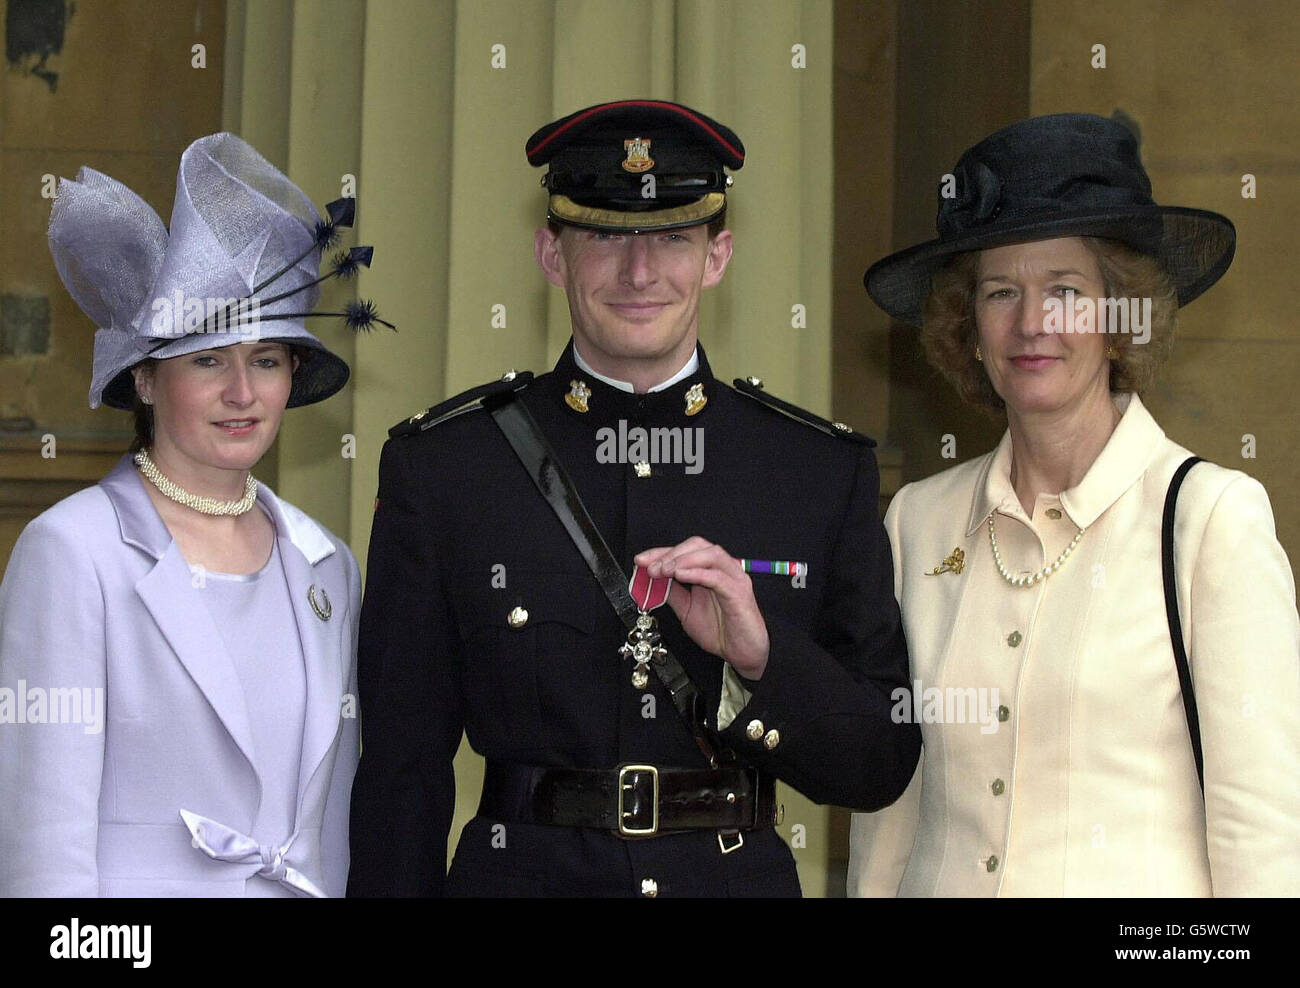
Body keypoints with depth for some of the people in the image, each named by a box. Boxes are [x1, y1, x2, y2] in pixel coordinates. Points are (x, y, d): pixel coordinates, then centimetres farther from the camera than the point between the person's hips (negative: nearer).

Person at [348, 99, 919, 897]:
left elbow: (885, 768, -2)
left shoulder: (829, 471, -1)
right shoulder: (440, 465, -4)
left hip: (744, 874, 1)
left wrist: (759, 653, -17)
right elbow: (400, 771, -2)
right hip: (521, 870, -1)